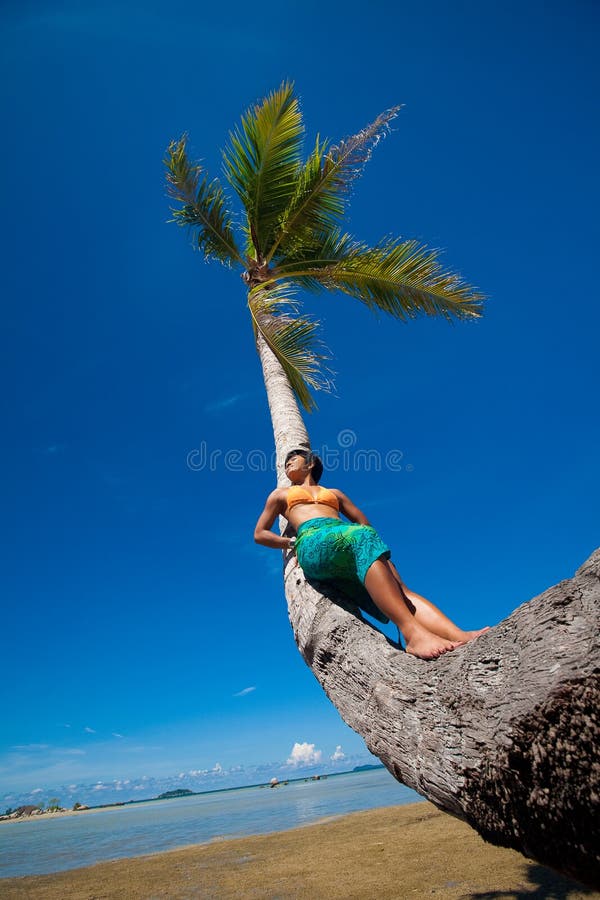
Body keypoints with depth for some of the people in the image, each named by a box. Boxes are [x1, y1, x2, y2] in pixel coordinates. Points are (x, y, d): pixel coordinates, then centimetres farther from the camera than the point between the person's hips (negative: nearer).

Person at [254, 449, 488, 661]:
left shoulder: (334, 493, 38)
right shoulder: (281, 494, 32)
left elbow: (365, 524, 30)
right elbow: (259, 534, 25)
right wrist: (292, 542, 8)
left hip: (349, 539, 4)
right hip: (313, 543, -4)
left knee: (399, 587, -27)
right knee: (364, 539, -39)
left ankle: (460, 636, -49)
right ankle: (413, 633, -55)